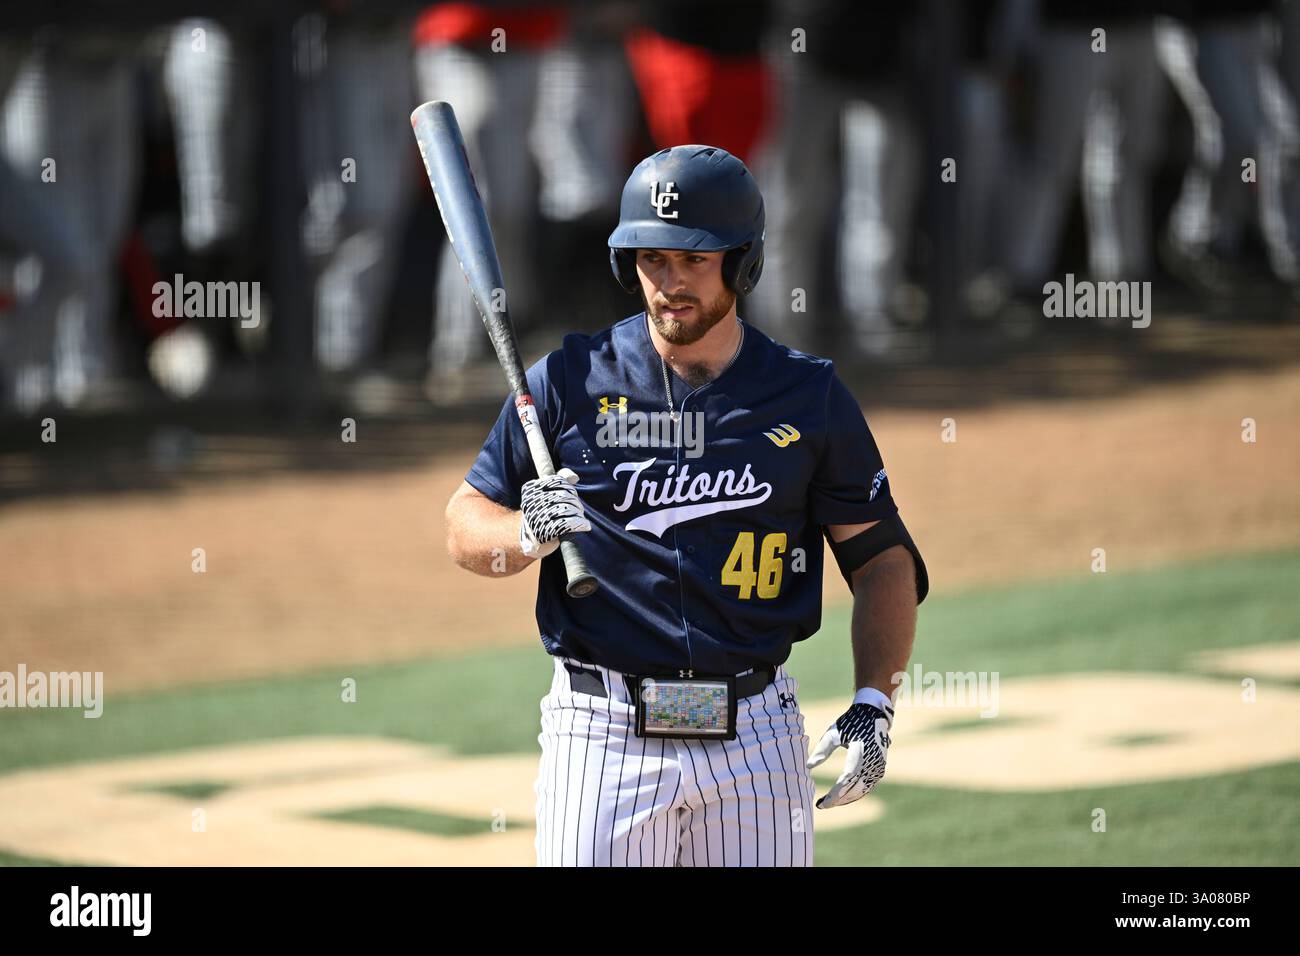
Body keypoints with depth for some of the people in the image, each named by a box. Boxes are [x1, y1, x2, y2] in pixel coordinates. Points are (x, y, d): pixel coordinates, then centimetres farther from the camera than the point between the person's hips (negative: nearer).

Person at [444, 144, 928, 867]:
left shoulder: (810, 399, 5)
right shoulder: (572, 382, 3)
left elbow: (884, 557, 9)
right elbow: (465, 529, 8)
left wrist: (873, 706, -4)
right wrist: (528, 532, -15)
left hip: (756, 737, 1)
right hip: (603, 729, -1)